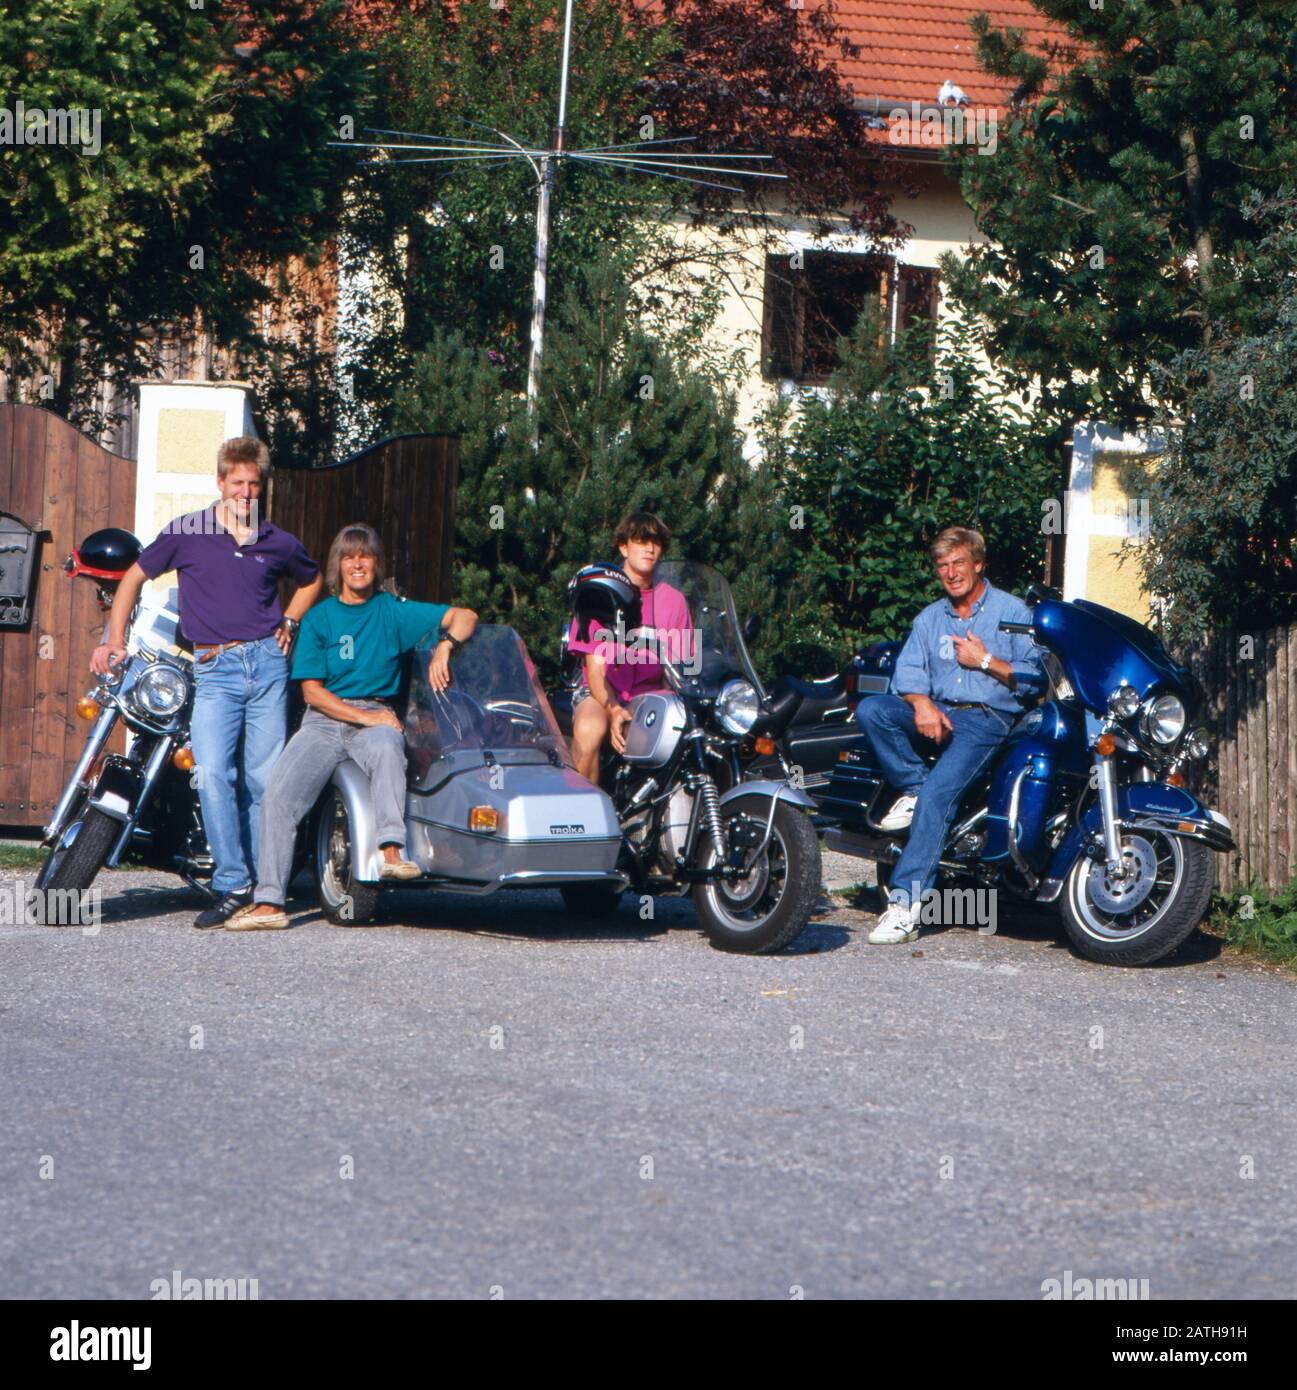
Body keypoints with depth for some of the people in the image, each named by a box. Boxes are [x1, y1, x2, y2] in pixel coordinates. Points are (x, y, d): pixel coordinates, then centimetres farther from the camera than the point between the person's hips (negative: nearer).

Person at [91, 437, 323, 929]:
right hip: (214, 669, -2)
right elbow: (135, 577, 12)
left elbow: (311, 580, 32)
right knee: (213, 774, -18)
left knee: (264, 780, 0)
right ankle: (232, 886, -15)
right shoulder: (186, 533, 3)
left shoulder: (279, 544, 11)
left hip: (268, 663, 2)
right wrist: (114, 639, 4)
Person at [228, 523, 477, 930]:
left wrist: (444, 646, -15)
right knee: (280, 793, -21)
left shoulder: (393, 612, 9)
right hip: (324, 719, 1)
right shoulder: (319, 618, 9)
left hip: (377, 717, -1)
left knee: (386, 747, -39)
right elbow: (311, 689, 3)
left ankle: (392, 851, -46)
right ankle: (269, 902, -22)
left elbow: (464, 617, 7)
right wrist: (362, 715, -9)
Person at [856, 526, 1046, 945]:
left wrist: (986, 661, -10)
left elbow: (1035, 679, -3)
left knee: (937, 794, -27)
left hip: (989, 718, -6)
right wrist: (922, 704, -13)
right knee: (870, 710, -24)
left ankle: (906, 902, -32)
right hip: (938, 712, 6)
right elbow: (907, 670, 7)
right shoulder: (930, 619, 20)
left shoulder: (1012, 612, 4)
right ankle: (912, 786, -11)